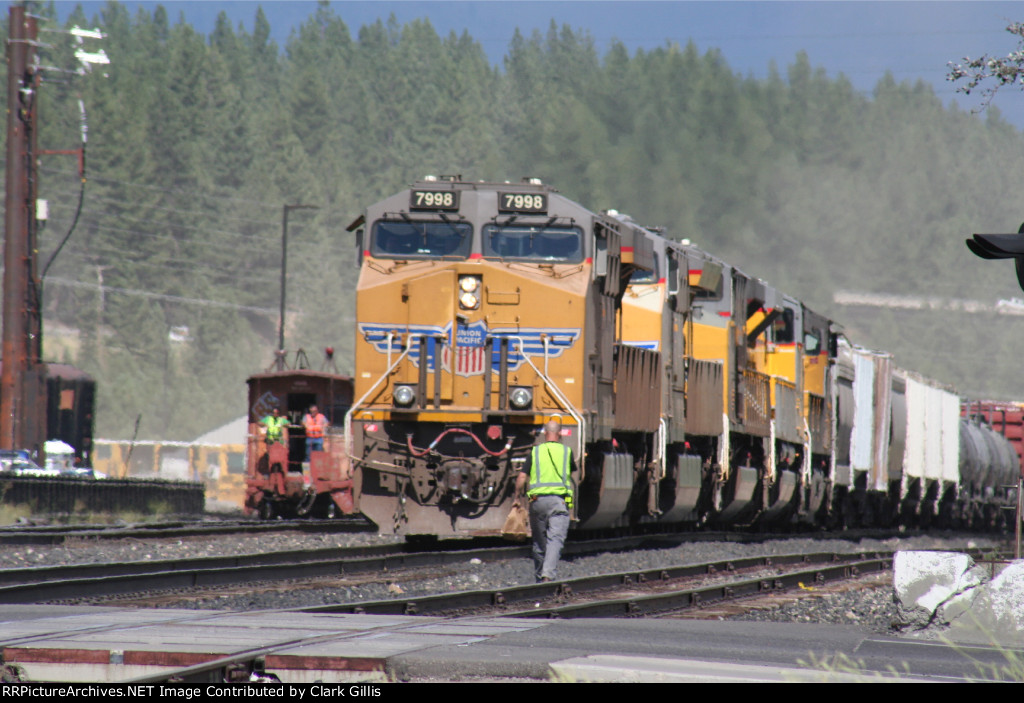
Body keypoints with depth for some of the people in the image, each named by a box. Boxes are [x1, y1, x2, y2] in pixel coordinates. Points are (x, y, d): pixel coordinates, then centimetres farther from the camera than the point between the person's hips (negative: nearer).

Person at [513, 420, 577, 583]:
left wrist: (517, 498, 13)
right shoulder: (566, 452, 7)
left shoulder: (535, 452, 6)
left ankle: (540, 578, 22)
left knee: (539, 542, 13)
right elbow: (574, 469, 27)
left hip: (537, 500, 2)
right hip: (559, 500, -2)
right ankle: (548, 574, -28)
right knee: (555, 539, -10)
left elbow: (521, 477, 2)